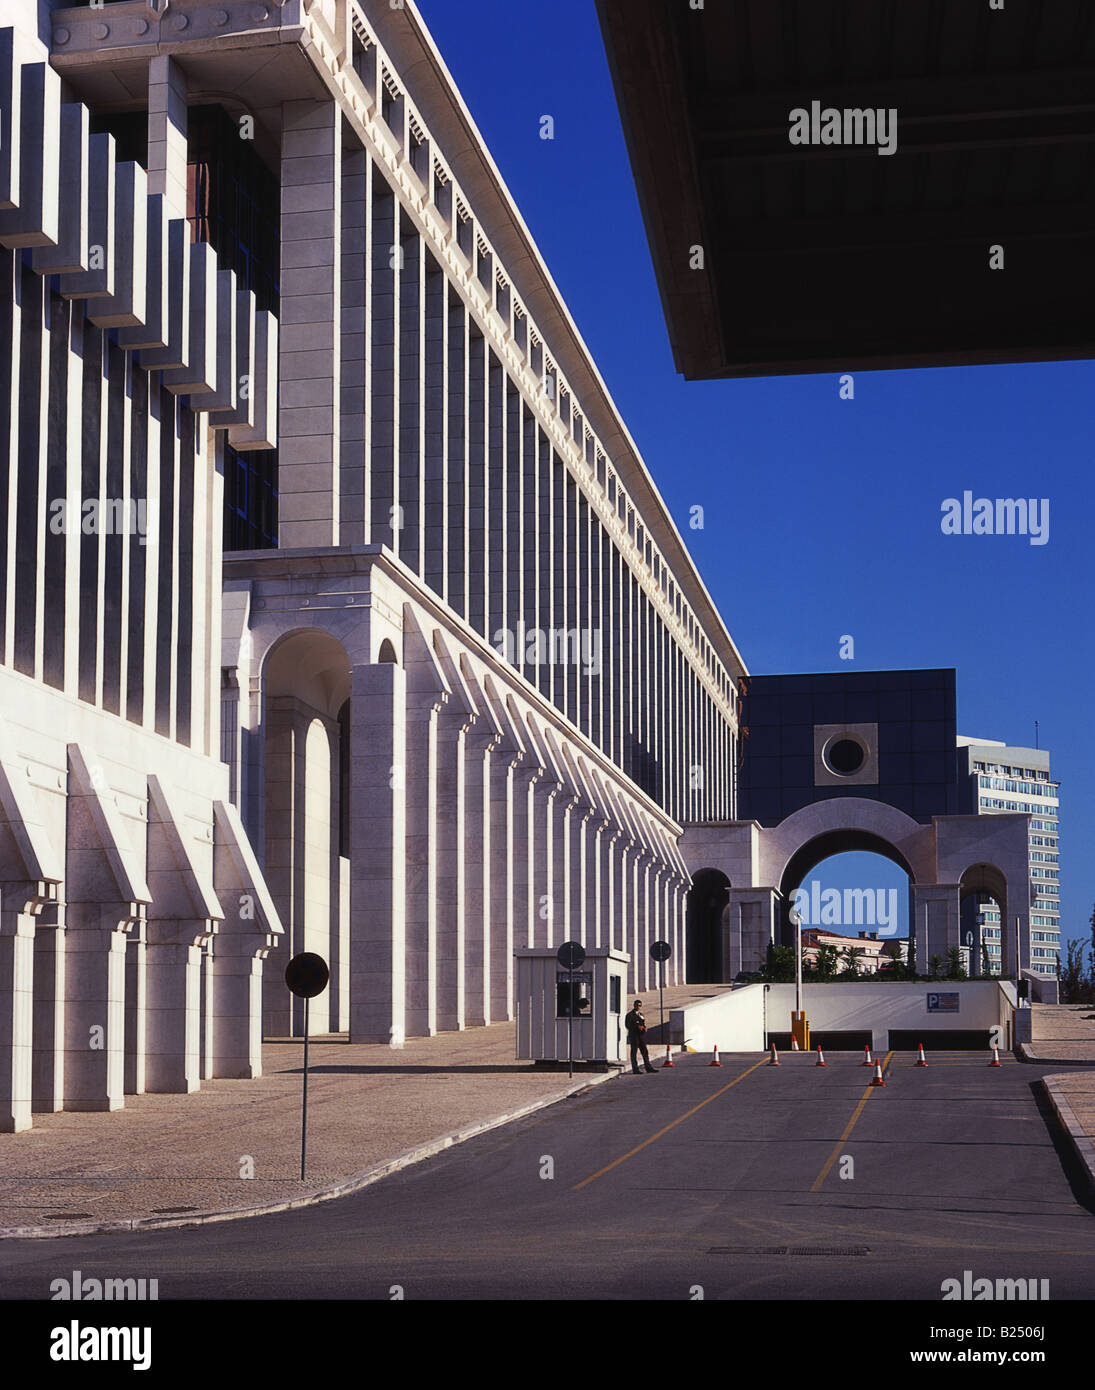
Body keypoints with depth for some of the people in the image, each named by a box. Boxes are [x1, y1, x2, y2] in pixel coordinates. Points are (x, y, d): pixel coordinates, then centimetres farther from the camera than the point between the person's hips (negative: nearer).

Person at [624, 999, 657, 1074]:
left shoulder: (641, 1014, 19)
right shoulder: (630, 1015, -1)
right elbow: (627, 1025, -10)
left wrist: (644, 1028, 1)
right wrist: (637, 1027, -20)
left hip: (641, 1035, 6)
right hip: (633, 1035, -6)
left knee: (645, 1051, 4)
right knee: (634, 1052, -3)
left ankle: (648, 1068, 7)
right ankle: (635, 1069, -1)